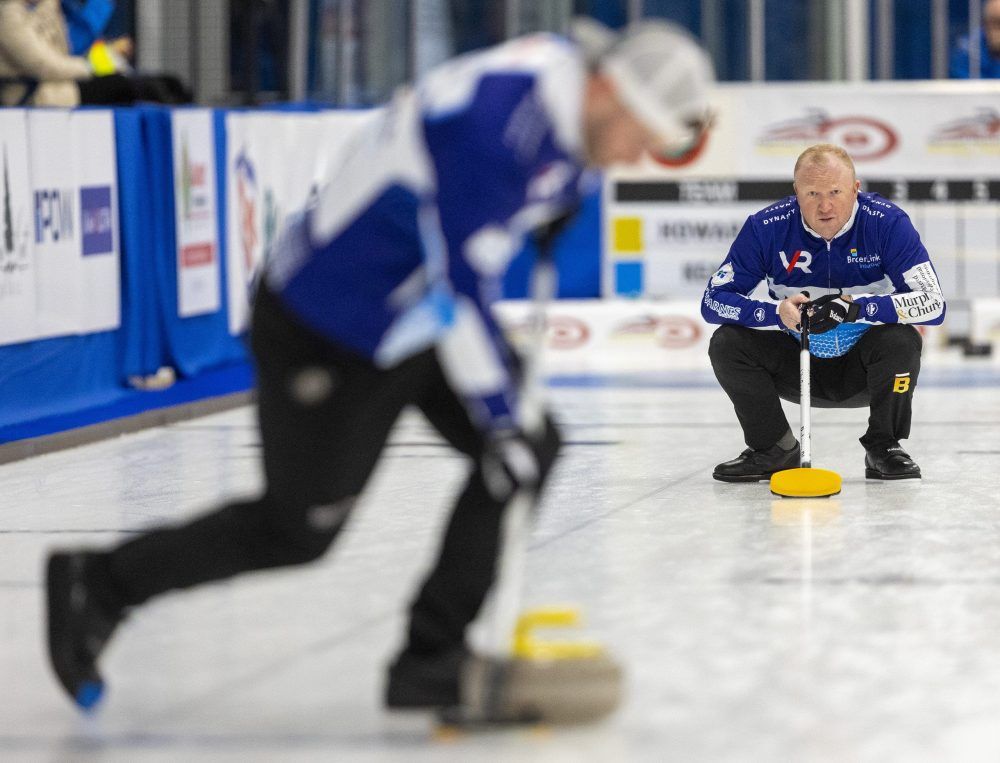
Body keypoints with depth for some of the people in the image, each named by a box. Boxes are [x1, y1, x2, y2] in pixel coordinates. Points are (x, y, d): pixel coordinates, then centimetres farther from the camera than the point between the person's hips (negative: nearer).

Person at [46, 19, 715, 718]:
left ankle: (431, 660, 3)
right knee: (297, 529, -1)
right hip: (327, 328, -9)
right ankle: (99, 585, 18)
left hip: (421, 313, 9)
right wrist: (500, 425, -23)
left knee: (533, 450, -3)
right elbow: (459, 293, -29)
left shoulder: (568, 73, -6)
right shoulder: (490, 125, -33)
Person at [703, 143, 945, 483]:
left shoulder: (888, 223, -19)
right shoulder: (766, 227, -14)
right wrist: (777, 312, -34)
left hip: (862, 366, -2)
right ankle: (773, 448, 1)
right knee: (727, 342, -20)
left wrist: (855, 308, -39)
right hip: (797, 364, 2)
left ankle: (884, 446, -7)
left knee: (901, 340, -32)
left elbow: (932, 303, -25)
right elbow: (713, 300, -15)